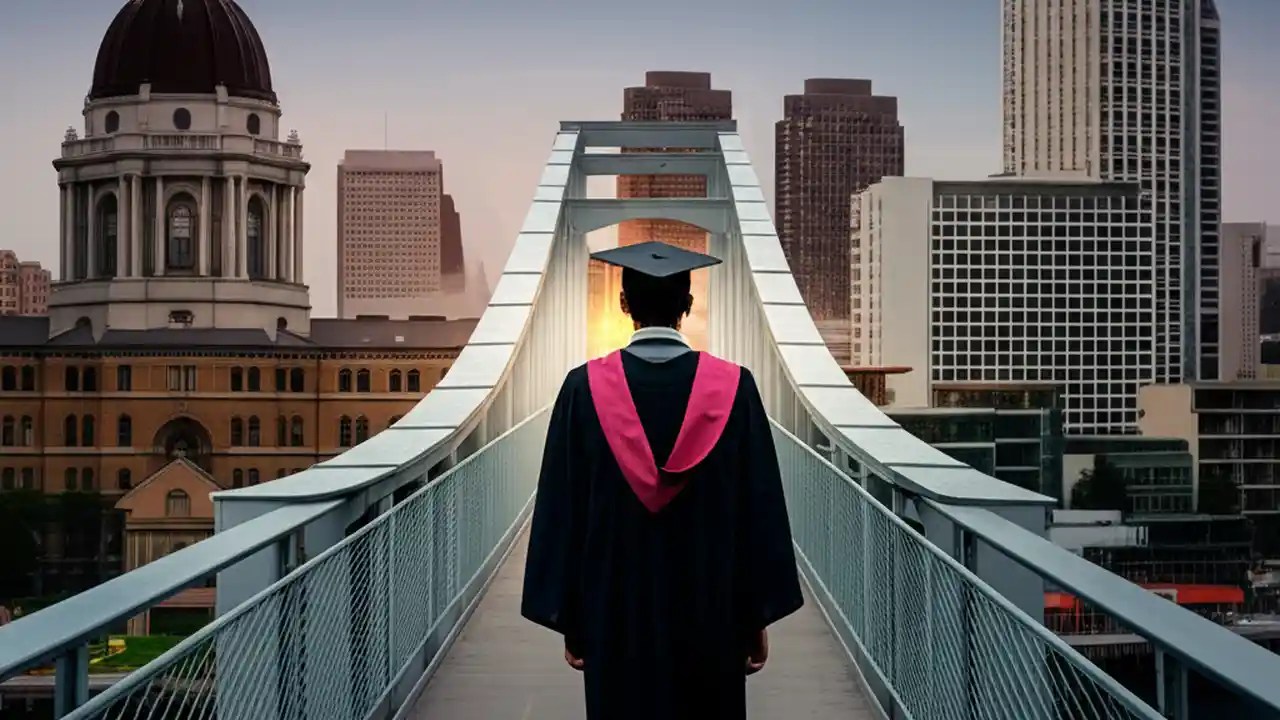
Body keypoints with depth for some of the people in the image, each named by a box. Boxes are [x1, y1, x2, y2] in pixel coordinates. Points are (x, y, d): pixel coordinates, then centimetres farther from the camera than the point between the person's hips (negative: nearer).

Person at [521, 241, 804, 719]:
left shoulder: (585, 389, -6)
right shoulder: (733, 388, -6)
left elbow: (562, 512, -4)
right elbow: (761, 511, -4)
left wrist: (571, 621, 4)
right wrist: (758, 616, 4)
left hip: (616, 613, 0)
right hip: (710, 612, 0)